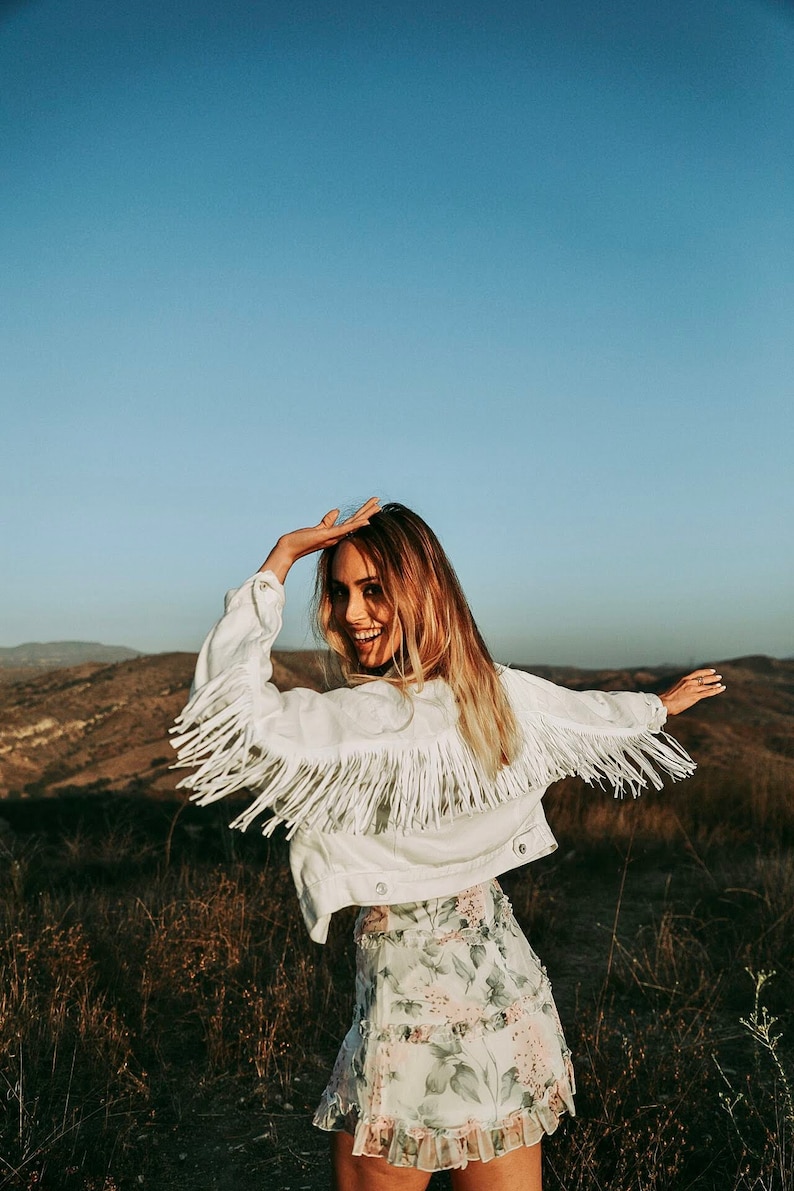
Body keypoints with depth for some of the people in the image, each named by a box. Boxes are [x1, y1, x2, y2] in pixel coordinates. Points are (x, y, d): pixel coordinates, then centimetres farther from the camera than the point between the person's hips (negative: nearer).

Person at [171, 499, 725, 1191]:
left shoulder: (378, 718, -26)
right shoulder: (509, 693, -1)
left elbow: (225, 717, -32)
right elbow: (600, 714, 18)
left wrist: (278, 563, -23)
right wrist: (661, 704, 40)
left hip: (418, 992, -7)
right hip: (511, 983, 7)